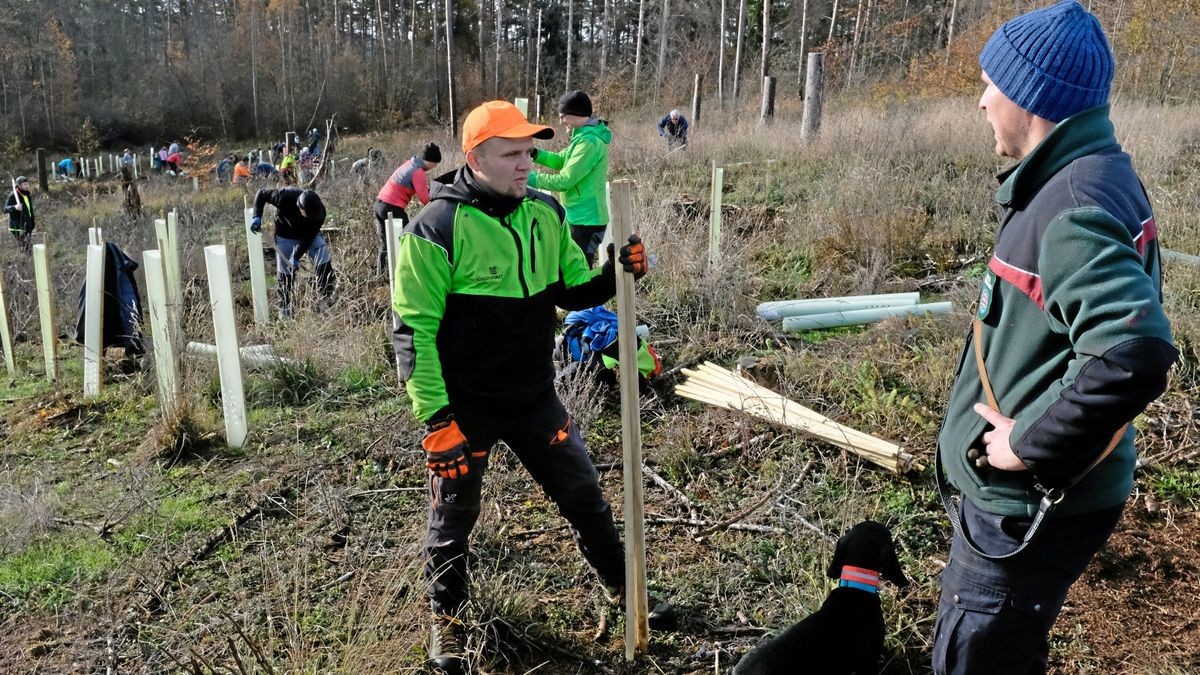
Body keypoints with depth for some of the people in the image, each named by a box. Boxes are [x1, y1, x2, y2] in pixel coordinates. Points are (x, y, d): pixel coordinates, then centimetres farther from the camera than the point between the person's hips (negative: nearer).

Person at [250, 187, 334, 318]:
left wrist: (296, 257, -30)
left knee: (325, 263, -16)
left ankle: (325, 300, -7)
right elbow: (262, 193, -17)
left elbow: (308, 237, -24)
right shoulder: (284, 197, -36)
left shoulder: (319, 212, -32)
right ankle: (284, 307, 14)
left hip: (310, 235, 1)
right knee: (285, 272, -1)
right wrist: (257, 216, -26)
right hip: (286, 236, -1)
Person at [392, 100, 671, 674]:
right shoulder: (437, 228, -18)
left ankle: (623, 589, 39)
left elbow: (573, 290, 9)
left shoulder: (546, 213, 0)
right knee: (454, 517, 14)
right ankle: (446, 621, 38)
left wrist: (616, 273, -12)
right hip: (466, 407, -5)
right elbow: (414, 330, -16)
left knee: (583, 496, 16)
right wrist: (435, 417, -17)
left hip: (535, 398, 5)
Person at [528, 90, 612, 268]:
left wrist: (530, 178, -15)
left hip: (586, 220, -10)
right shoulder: (585, 135, 10)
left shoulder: (589, 142, -22)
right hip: (581, 217, 10)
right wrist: (534, 153, 2)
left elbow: (564, 181, -23)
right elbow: (561, 160, 17)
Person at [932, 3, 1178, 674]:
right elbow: (1118, 323, 16)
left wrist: (1032, 447, -25)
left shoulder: (1075, 207, -26)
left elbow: (1134, 353, -38)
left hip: (1029, 505, -9)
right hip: (1024, 494, 10)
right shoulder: (1093, 175, 6)